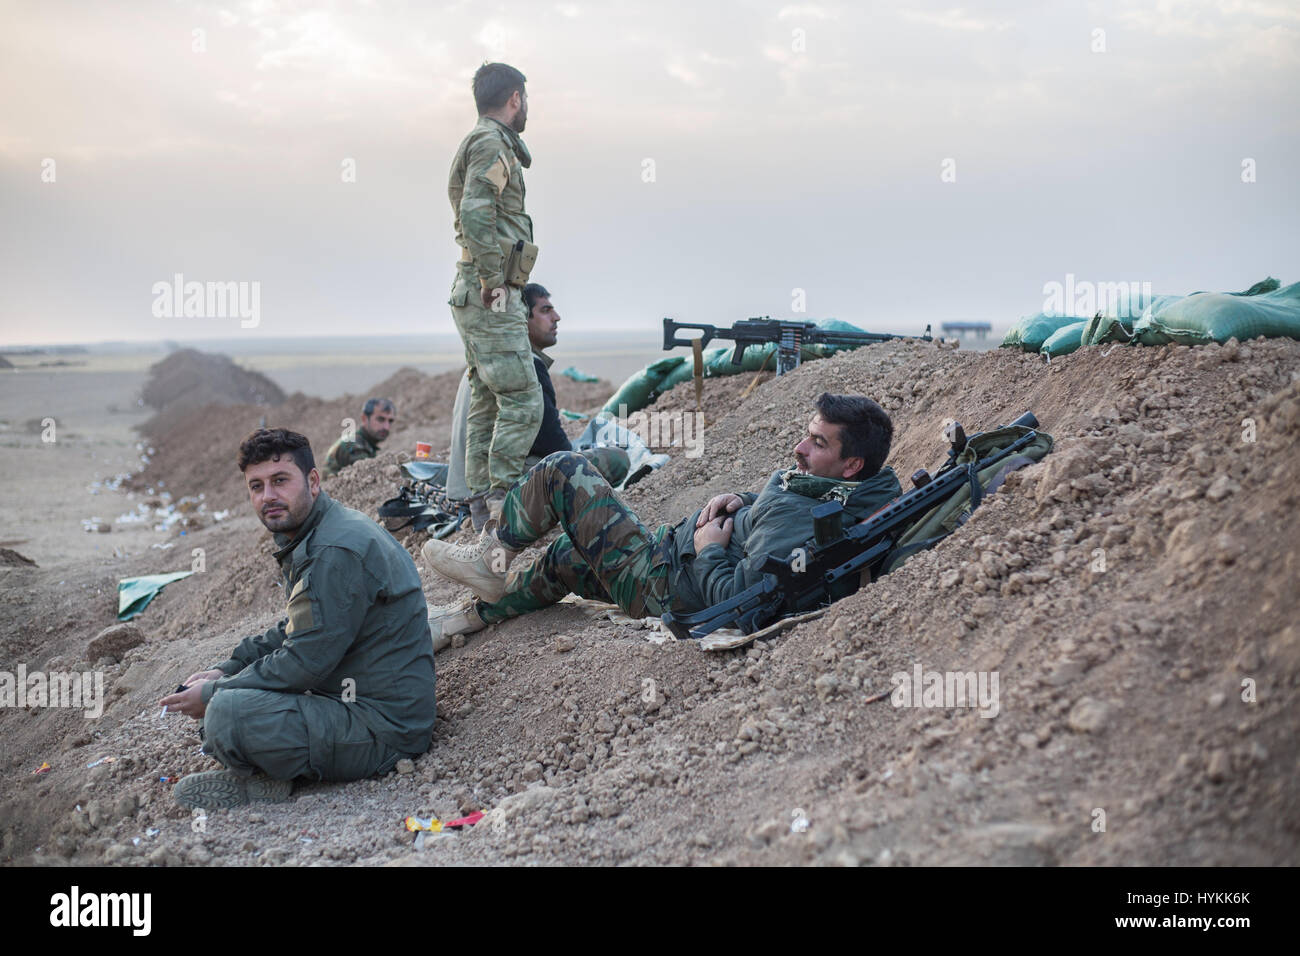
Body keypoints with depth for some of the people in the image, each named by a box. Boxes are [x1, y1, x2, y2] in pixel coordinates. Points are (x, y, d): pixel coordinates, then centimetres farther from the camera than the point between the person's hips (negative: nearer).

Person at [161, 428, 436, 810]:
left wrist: (213, 694, -11)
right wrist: (226, 670, 10)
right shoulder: (307, 540, 12)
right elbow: (295, 633, 24)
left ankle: (261, 781, -1)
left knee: (228, 712, -28)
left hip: (382, 727, -11)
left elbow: (306, 662, -22)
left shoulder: (338, 551, -22)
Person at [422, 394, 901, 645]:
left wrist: (708, 550, -20)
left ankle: (493, 554, 21)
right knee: (565, 556, 29)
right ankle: (473, 613, 42)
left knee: (560, 469, -1)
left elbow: (731, 600, -37)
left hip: (661, 584, -9)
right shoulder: (821, 486, -6)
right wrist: (740, 499, -1)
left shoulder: (799, 524, -35)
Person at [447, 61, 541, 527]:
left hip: (476, 297, 11)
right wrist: (493, 282, -21)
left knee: (487, 402, 11)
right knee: (523, 400, -11)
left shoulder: (485, 141, 21)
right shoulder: (491, 143, -11)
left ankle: (481, 504, 15)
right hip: (491, 298, -11)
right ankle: (502, 501, -10)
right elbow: (475, 214, -25)